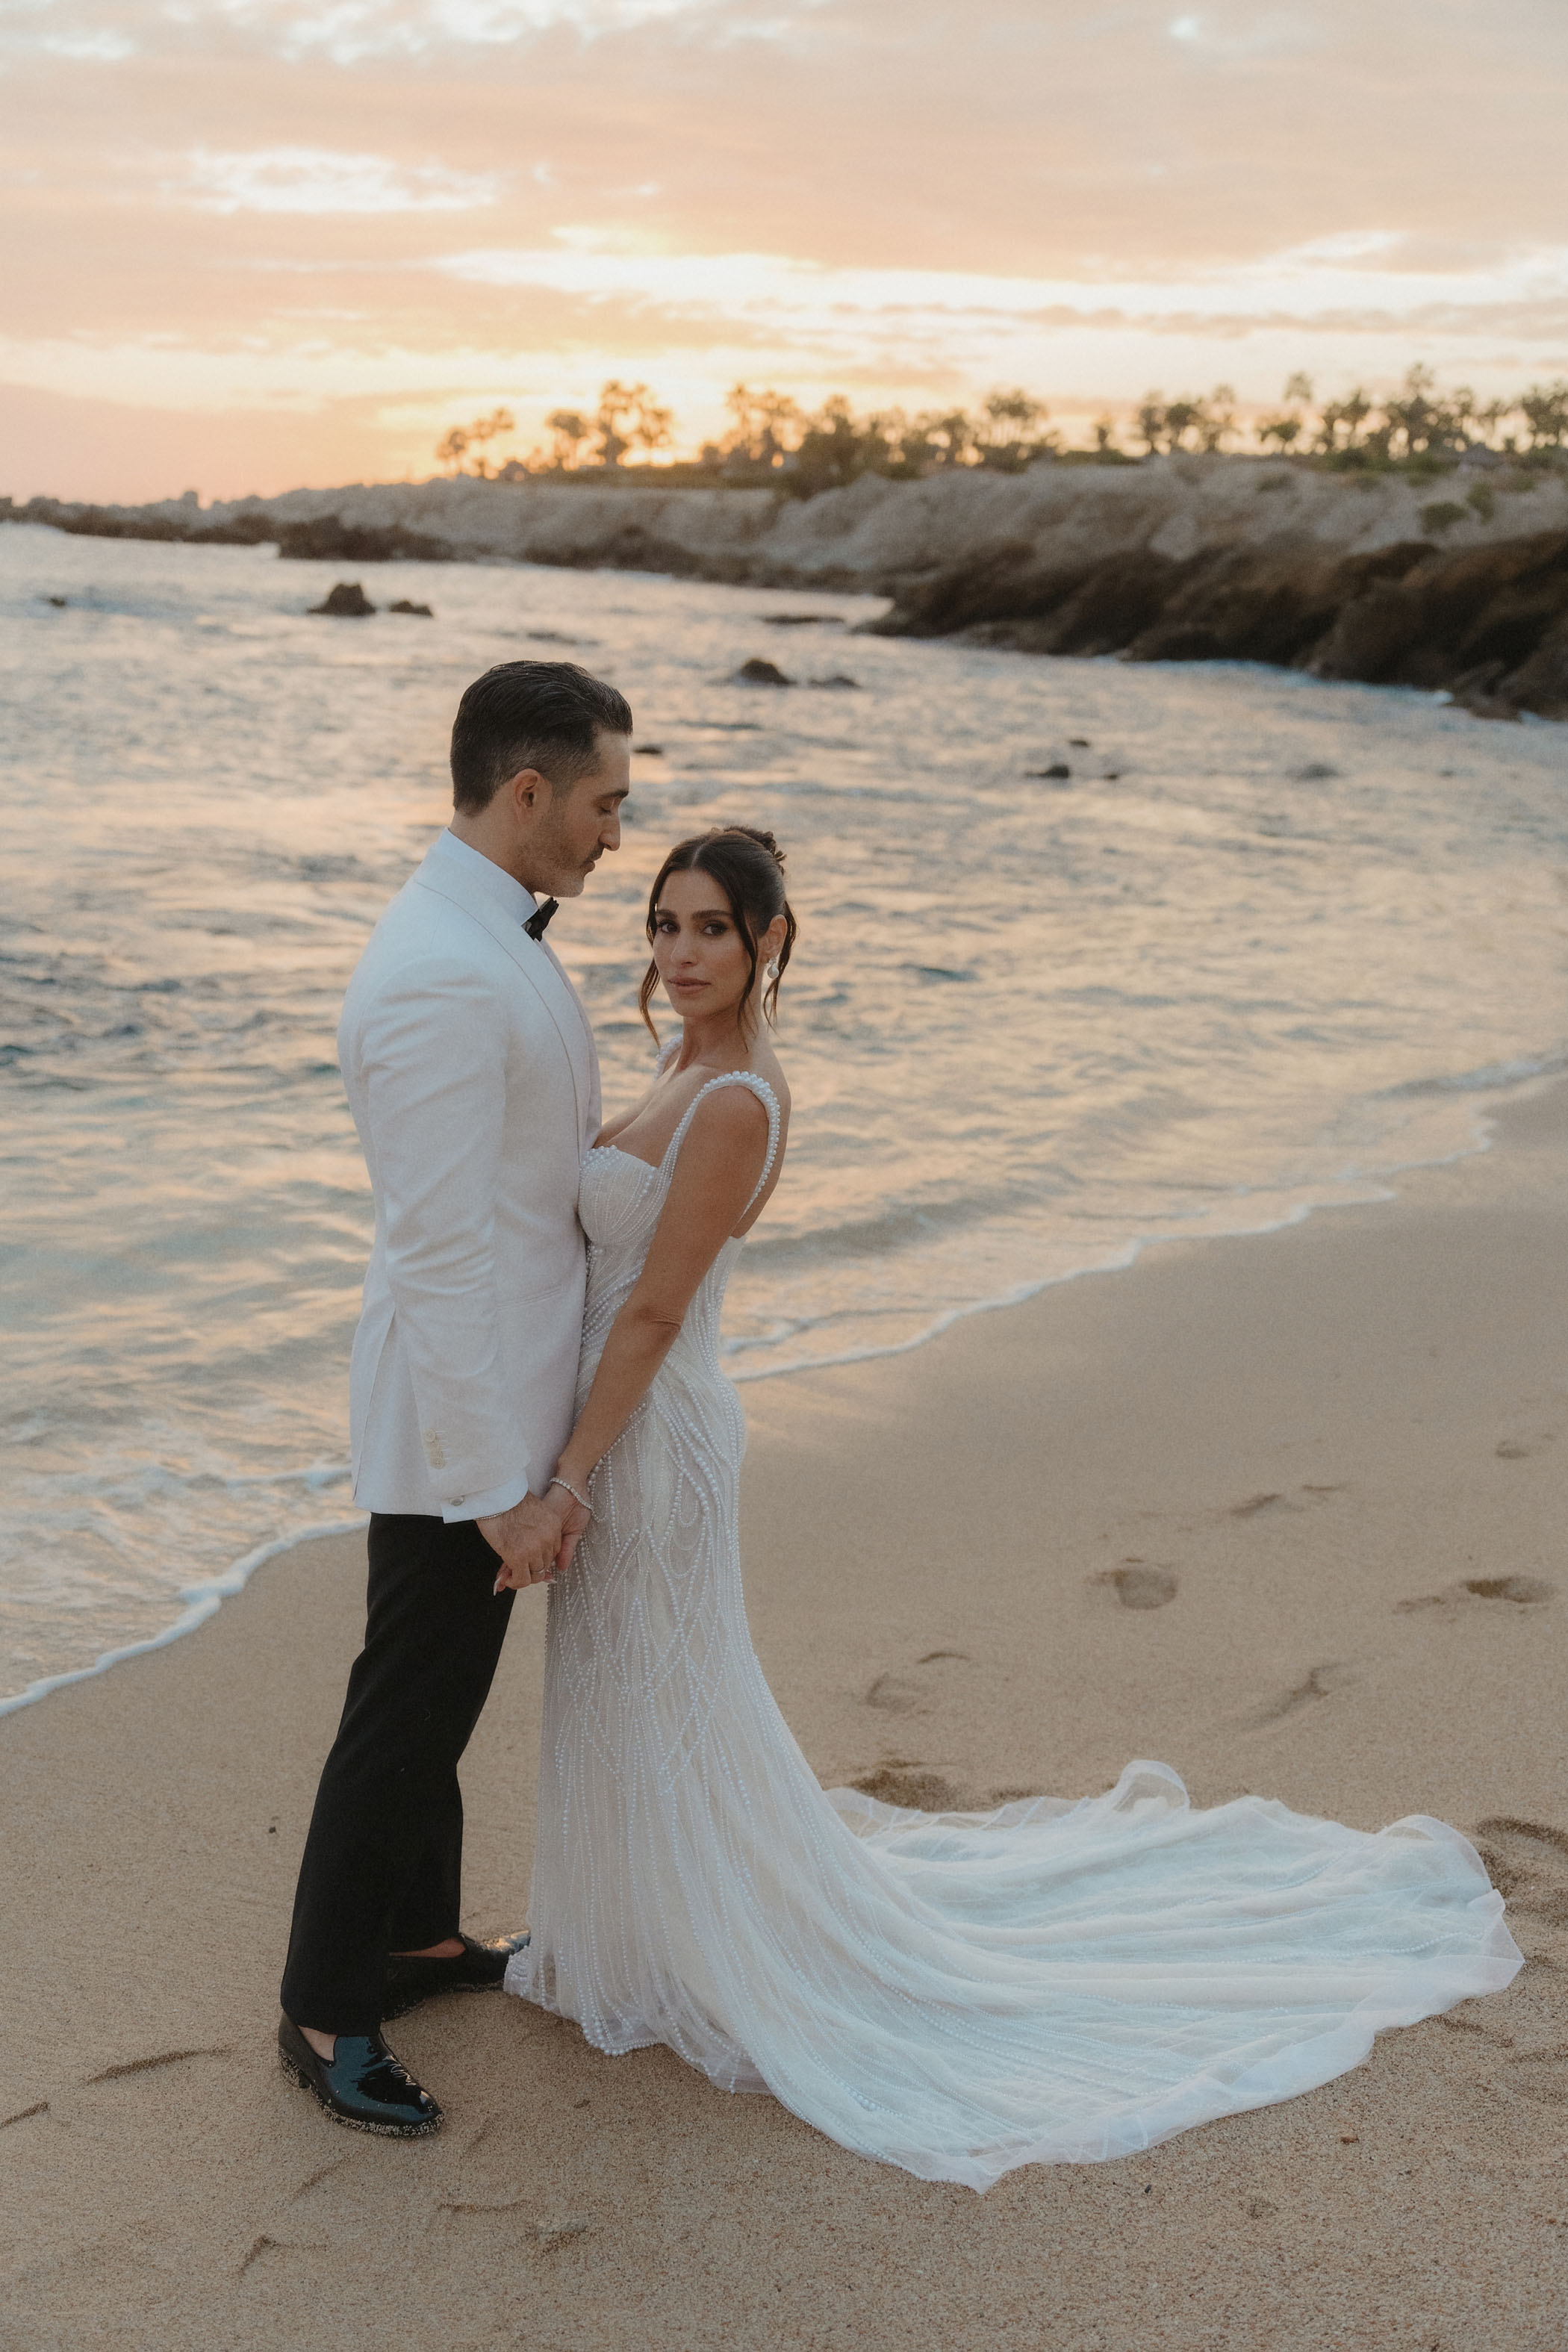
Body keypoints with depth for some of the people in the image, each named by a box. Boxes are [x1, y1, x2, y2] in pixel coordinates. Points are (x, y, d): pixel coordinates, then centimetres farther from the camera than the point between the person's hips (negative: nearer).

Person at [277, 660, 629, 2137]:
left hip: (504, 1395, 10)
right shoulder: (442, 980, -27)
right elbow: (442, 1257, -27)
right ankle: (326, 2012, 22)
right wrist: (503, 1489, -23)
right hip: (460, 1421, -10)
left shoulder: (490, 937, 6)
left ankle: (418, 1934, 42)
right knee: (407, 1710, 5)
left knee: (441, 1693, 23)